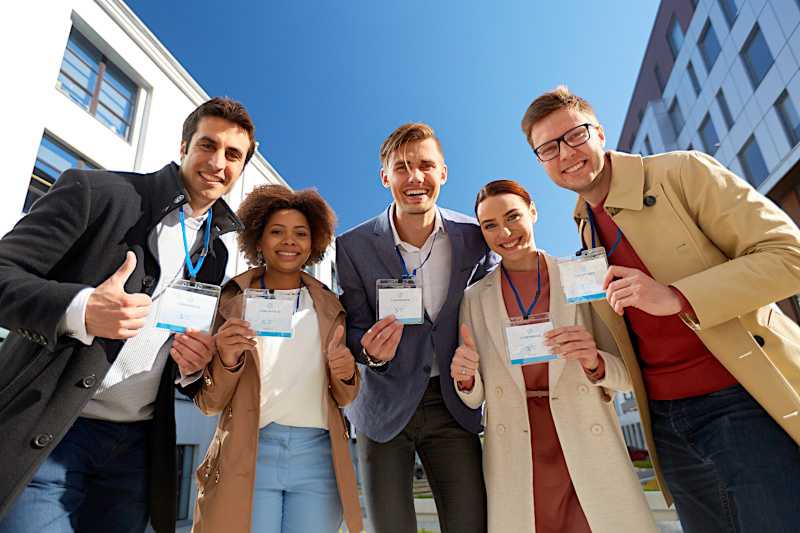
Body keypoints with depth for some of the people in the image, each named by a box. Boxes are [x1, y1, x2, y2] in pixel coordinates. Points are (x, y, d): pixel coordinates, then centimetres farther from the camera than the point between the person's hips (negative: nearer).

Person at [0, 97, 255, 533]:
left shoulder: (215, 254, 10)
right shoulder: (98, 192, -4)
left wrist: (193, 365, -6)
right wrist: (80, 310, -27)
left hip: (137, 447, 5)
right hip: (45, 435, -4)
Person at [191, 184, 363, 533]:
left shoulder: (328, 306, 9)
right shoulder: (233, 300, 3)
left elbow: (344, 398, 9)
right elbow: (209, 402, 4)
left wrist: (344, 373, -13)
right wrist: (227, 360, -17)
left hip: (317, 456, 2)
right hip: (248, 456, -1)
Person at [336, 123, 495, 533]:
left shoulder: (474, 237, -4)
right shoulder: (353, 246, -8)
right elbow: (354, 329, -4)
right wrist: (369, 351, -25)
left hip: (452, 402, 1)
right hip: (384, 405, -1)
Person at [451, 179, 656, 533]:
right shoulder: (475, 299, 1)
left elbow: (627, 373, -2)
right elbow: (475, 398, 4)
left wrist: (594, 362, -23)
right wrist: (465, 378, -18)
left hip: (589, 455, 0)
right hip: (516, 465, 1)